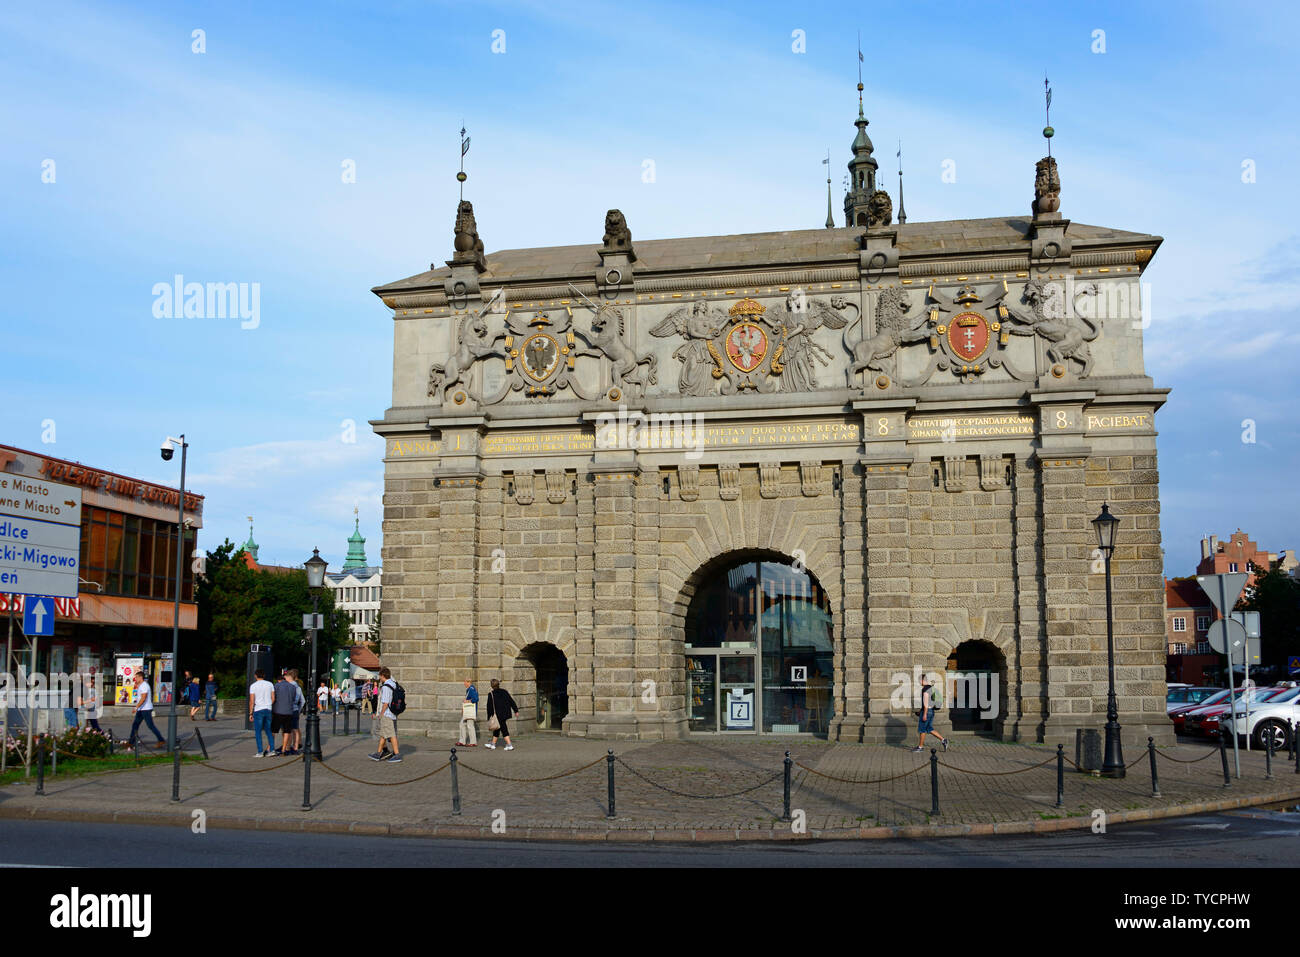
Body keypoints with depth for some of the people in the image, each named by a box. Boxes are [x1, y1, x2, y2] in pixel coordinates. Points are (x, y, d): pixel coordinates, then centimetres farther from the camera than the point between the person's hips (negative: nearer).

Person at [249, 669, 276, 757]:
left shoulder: (253, 686, -3)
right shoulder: (270, 684, 6)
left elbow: (251, 701, -6)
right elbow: (273, 698, 6)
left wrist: (250, 713, 0)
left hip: (258, 710, -4)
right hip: (268, 710, 4)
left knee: (258, 732, 2)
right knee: (269, 731, 12)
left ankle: (260, 752, -2)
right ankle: (271, 750, 8)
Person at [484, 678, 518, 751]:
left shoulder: (491, 694, -9)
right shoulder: (504, 692, 5)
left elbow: (490, 706, -7)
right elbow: (511, 701, 8)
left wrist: (489, 717, -1)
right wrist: (516, 711, 14)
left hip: (498, 715, -6)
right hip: (506, 714, 6)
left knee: (504, 729, -4)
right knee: (497, 729, 19)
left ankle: (509, 745, -10)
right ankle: (493, 744, 28)